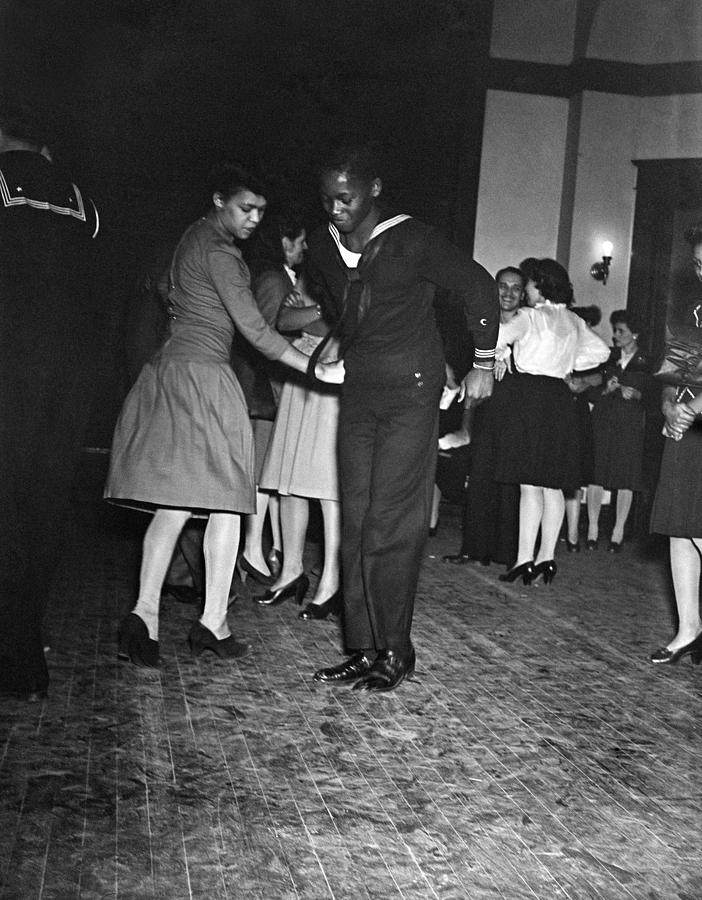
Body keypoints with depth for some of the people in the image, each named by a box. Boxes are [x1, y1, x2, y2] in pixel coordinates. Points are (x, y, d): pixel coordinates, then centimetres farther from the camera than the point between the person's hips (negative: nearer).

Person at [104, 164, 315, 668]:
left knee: (173, 504, 4)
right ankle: (213, 623, 1)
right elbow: (255, 329, -14)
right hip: (203, 375, -9)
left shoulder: (198, 237, 17)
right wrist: (313, 367, -11)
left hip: (171, 370, 9)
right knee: (224, 503, -2)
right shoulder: (218, 253, -11)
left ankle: (145, 613, -6)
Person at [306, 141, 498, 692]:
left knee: (390, 528, -8)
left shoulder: (412, 241, -10)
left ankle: (395, 652, 2)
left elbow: (479, 288, -2)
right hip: (358, 396, 6)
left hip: (410, 397, -6)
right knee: (357, 526, 5)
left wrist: (483, 365, 1)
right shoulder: (324, 247, 8)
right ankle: (364, 649, 12)